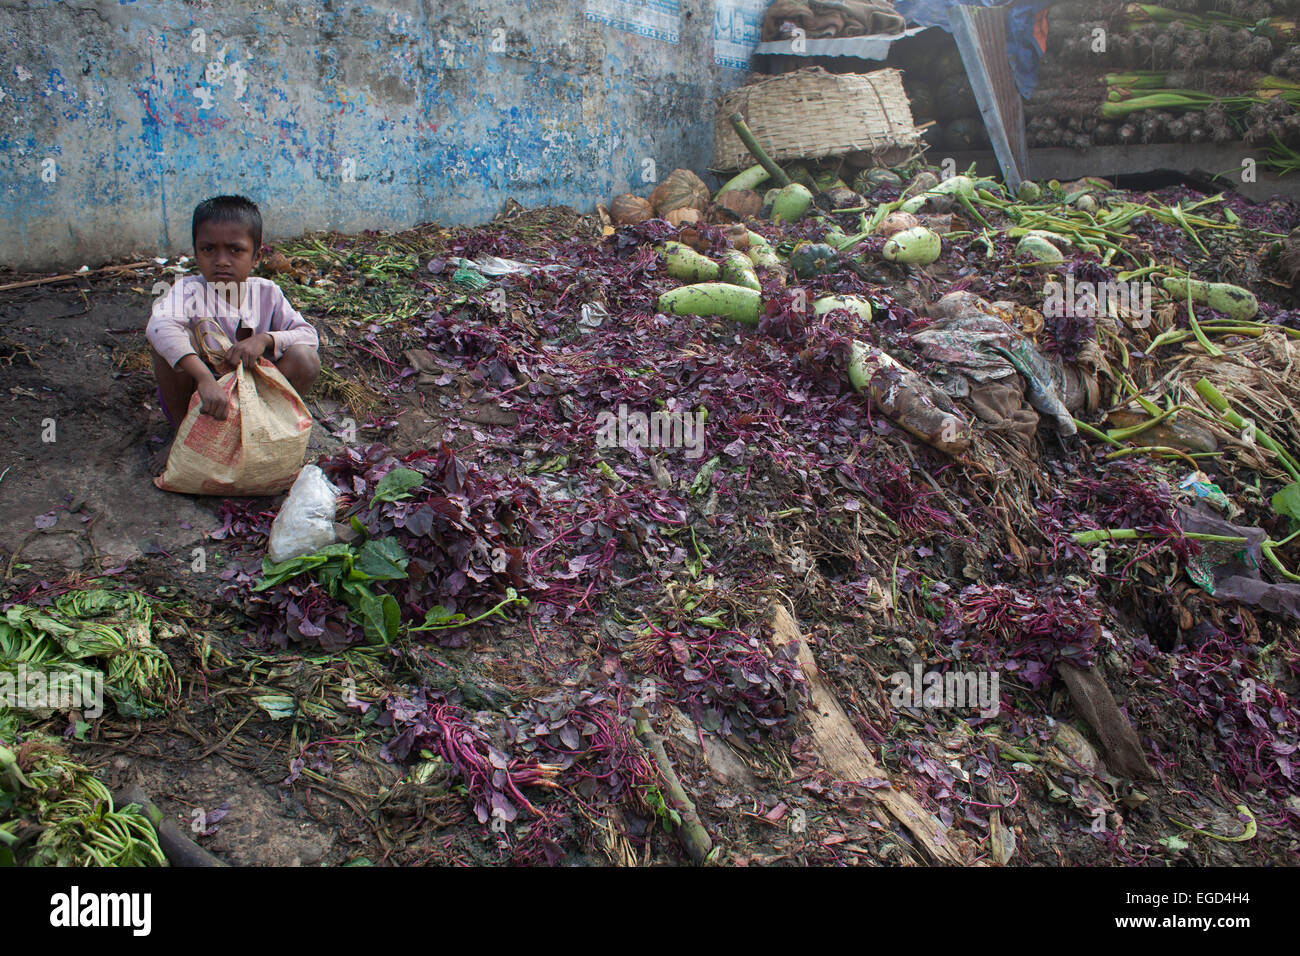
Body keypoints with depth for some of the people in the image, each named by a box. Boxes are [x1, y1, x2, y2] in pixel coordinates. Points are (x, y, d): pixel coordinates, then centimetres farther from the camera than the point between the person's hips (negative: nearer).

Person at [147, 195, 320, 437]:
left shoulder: (266, 293, -4)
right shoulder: (189, 289, -15)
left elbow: (308, 335, -9)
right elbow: (160, 326, -37)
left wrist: (265, 339, -29)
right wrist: (205, 379, -52)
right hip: (194, 396, -2)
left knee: (306, 358, -21)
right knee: (183, 336, -28)